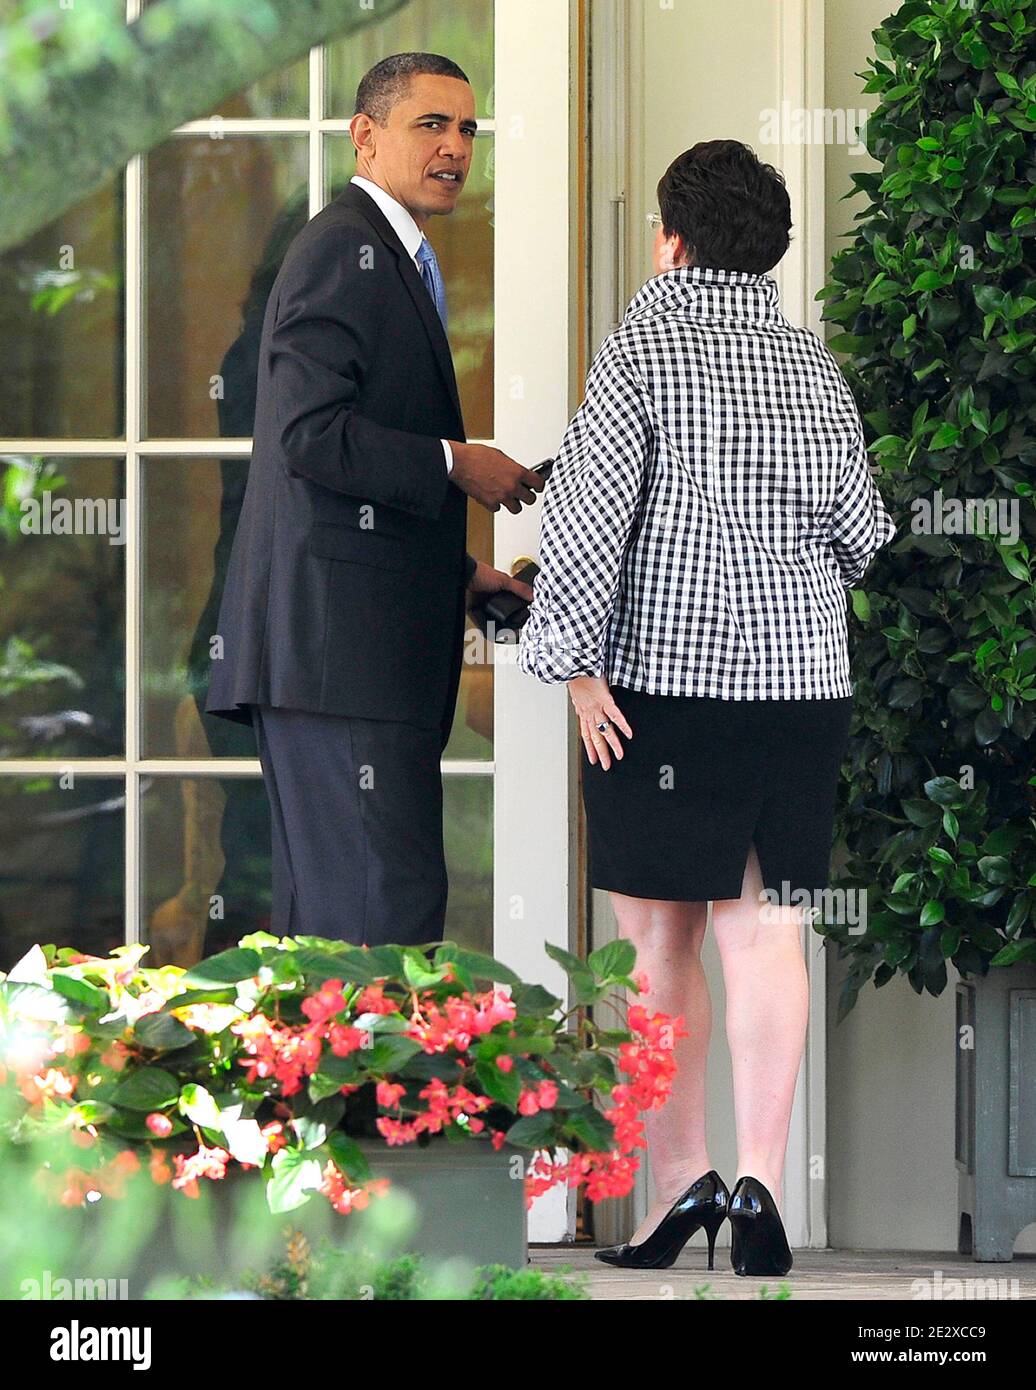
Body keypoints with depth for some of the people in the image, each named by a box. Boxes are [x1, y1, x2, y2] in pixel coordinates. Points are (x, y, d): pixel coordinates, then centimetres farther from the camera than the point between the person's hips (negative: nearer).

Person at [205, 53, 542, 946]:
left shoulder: (389, 260, 25)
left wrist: (462, 575, 20)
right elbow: (311, 434, -20)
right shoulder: (347, 248, -9)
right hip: (341, 638, -11)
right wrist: (455, 465, -11)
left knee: (328, 912, 10)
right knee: (391, 906, -15)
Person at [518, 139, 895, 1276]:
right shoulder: (814, 368, 7)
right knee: (765, 932, 2)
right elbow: (859, 529, 14)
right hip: (805, 678, 4)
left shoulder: (644, 348, -6)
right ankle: (759, 1181, -7)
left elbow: (589, 508, -13)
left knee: (659, 937, 5)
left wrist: (577, 663, -11)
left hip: (668, 679, -4)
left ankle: (679, 1180, 6)